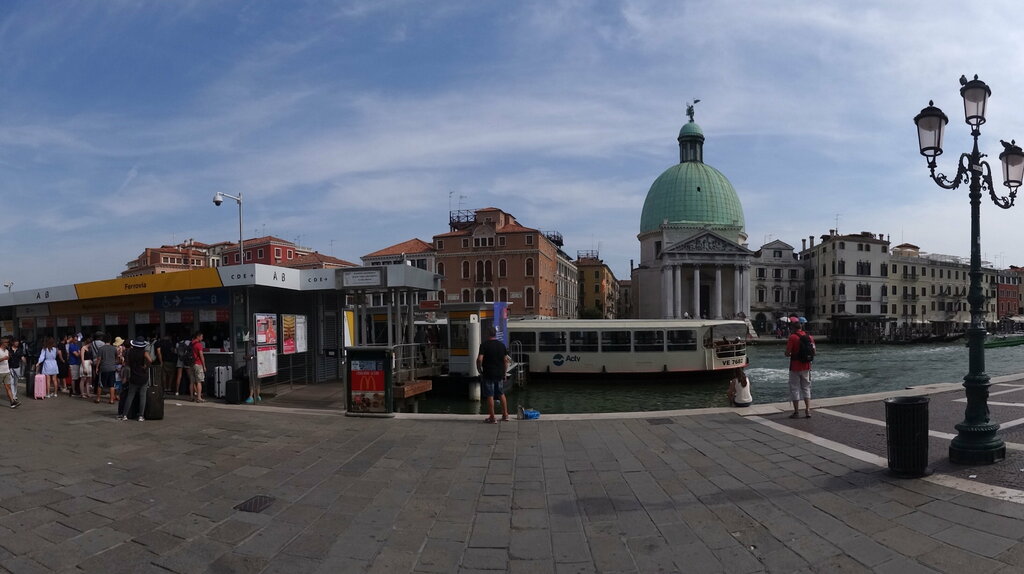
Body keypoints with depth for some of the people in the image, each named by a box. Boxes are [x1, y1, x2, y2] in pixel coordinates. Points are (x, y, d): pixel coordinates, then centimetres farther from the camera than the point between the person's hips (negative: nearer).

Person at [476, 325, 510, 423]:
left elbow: (479, 359, -17)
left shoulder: (484, 345, -9)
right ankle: (505, 415, 20)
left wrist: (480, 370, -2)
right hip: (500, 374, 5)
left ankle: (492, 417, 4)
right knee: (501, 394, 16)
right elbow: (506, 360, 7)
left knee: (490, 395, 1)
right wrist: (504, 372, 14)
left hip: (488, 374, -5)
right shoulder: (502, 345, 6)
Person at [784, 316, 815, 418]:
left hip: (795, 367, -5)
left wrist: (790, 354, 4)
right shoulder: (809, 337, 3)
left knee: (794, 389, 3)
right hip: (806, 367, 5)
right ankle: (808, 410, 12)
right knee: (806, 388, 16)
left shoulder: (792, 337, -16)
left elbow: (787, 353, -17)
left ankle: (796, 412, 6)